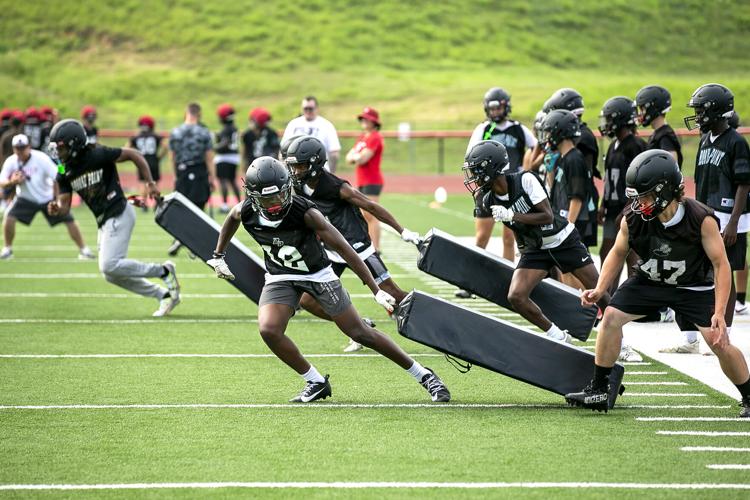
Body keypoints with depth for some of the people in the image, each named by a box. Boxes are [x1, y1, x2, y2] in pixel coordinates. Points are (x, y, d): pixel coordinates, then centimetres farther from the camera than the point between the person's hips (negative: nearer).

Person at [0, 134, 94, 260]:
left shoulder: (41, 158, -23)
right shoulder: (11, 162, -16)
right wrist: (11, 182, -39)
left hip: (47, 197, -1)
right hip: (26, 199, 1)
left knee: (69, 220, -6)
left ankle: (83, 249, 12)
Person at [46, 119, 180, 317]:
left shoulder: (97, 155, -16)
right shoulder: (64, 173, 4)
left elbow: (133, 154, -8)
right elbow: (64, 206, 3)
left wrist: (150, 183, -9)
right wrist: (56, 210, -21)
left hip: (119, 214, -8)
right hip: (104, 221, 8)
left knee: (109, 266, -19)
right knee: (112, 275, 9)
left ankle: (163, 271, -4)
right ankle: (164, 295, 19)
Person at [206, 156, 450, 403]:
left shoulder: (305, 213, -30)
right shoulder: (245, 213, -19)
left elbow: (344, 249, -27)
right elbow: (232, 219, 10)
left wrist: (376, 290, -28)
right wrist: (218, 256, 13)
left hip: (318, 274, -3)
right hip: (280, 278, 3)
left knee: (360, 332, -3)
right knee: (269, 330, -21)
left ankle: (423, 375, 10)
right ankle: (316, 382, -1)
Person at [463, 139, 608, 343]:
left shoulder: (525, 180, -26)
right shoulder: (489, 202, -10)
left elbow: (547, 216, -27)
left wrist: (511, 215, -31)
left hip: (564, 240, -4)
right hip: (534, 249, 4)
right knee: (516, 297, -14)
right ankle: (558, 337, 3)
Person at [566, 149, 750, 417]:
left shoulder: (702, 220, -30)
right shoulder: (633, 219, -20)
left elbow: (720, 264, -25)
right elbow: (618, 253, 0)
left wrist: (719, 313, -32)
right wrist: (600, 290, -11)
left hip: (694, 287, -3)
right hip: (649, 281, 3)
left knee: (719, 341, -15)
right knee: (611, 317, -11)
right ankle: (598, 390, 3)